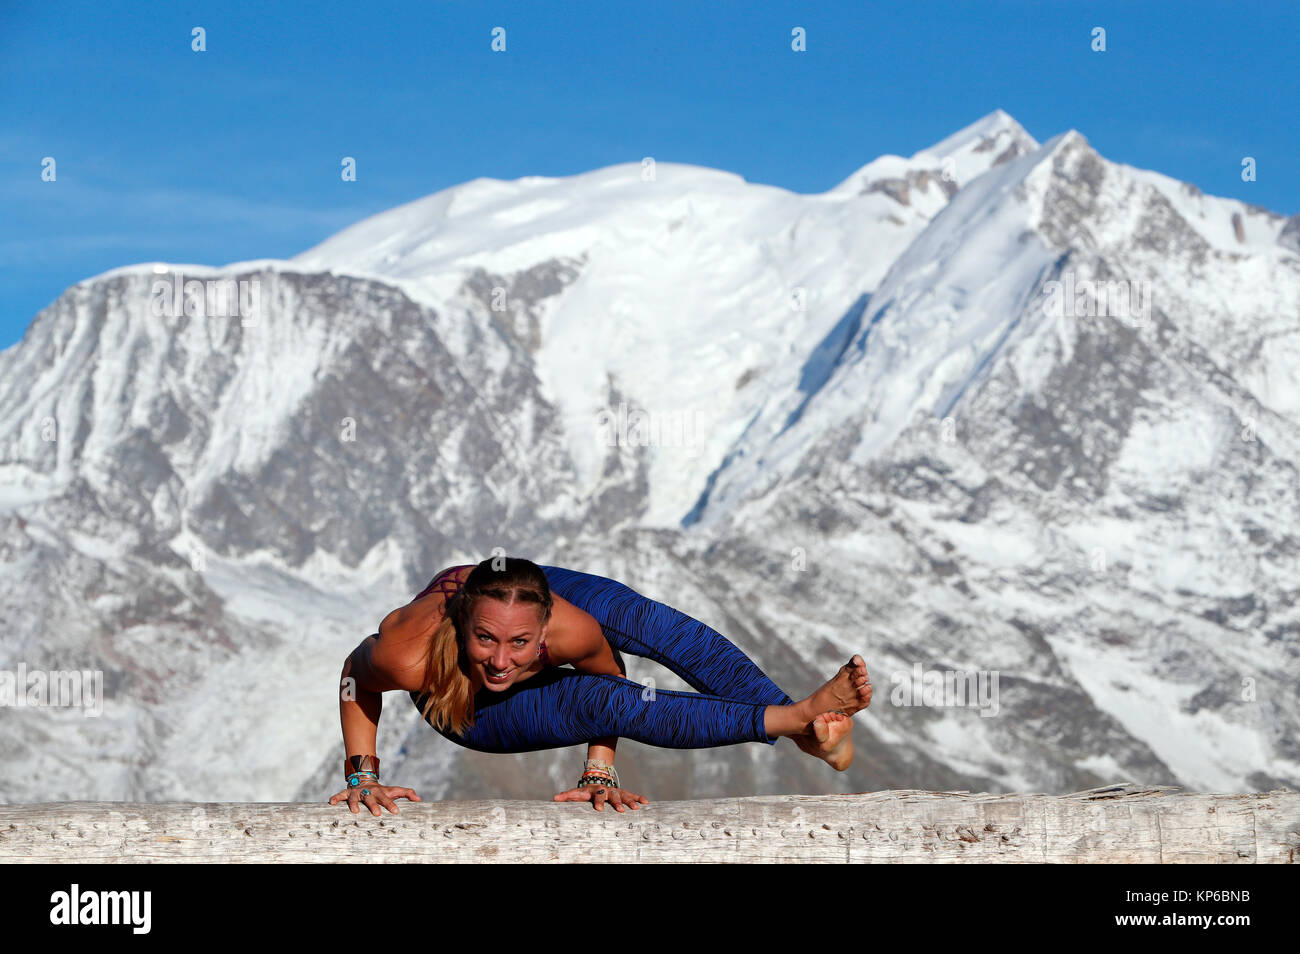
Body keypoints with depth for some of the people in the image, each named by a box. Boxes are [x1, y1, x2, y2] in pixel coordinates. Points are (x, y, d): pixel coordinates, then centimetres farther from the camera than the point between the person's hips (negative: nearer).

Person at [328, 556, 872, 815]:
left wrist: (599, 773, -16)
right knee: (607, 703, -21)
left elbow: (608, 669, -17)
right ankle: (788, 720, -14)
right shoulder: (409, 656, -46)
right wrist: (363, 775, -24)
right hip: (465, 707, -2)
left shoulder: (571, 631, -42)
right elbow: (355, 679, -22)